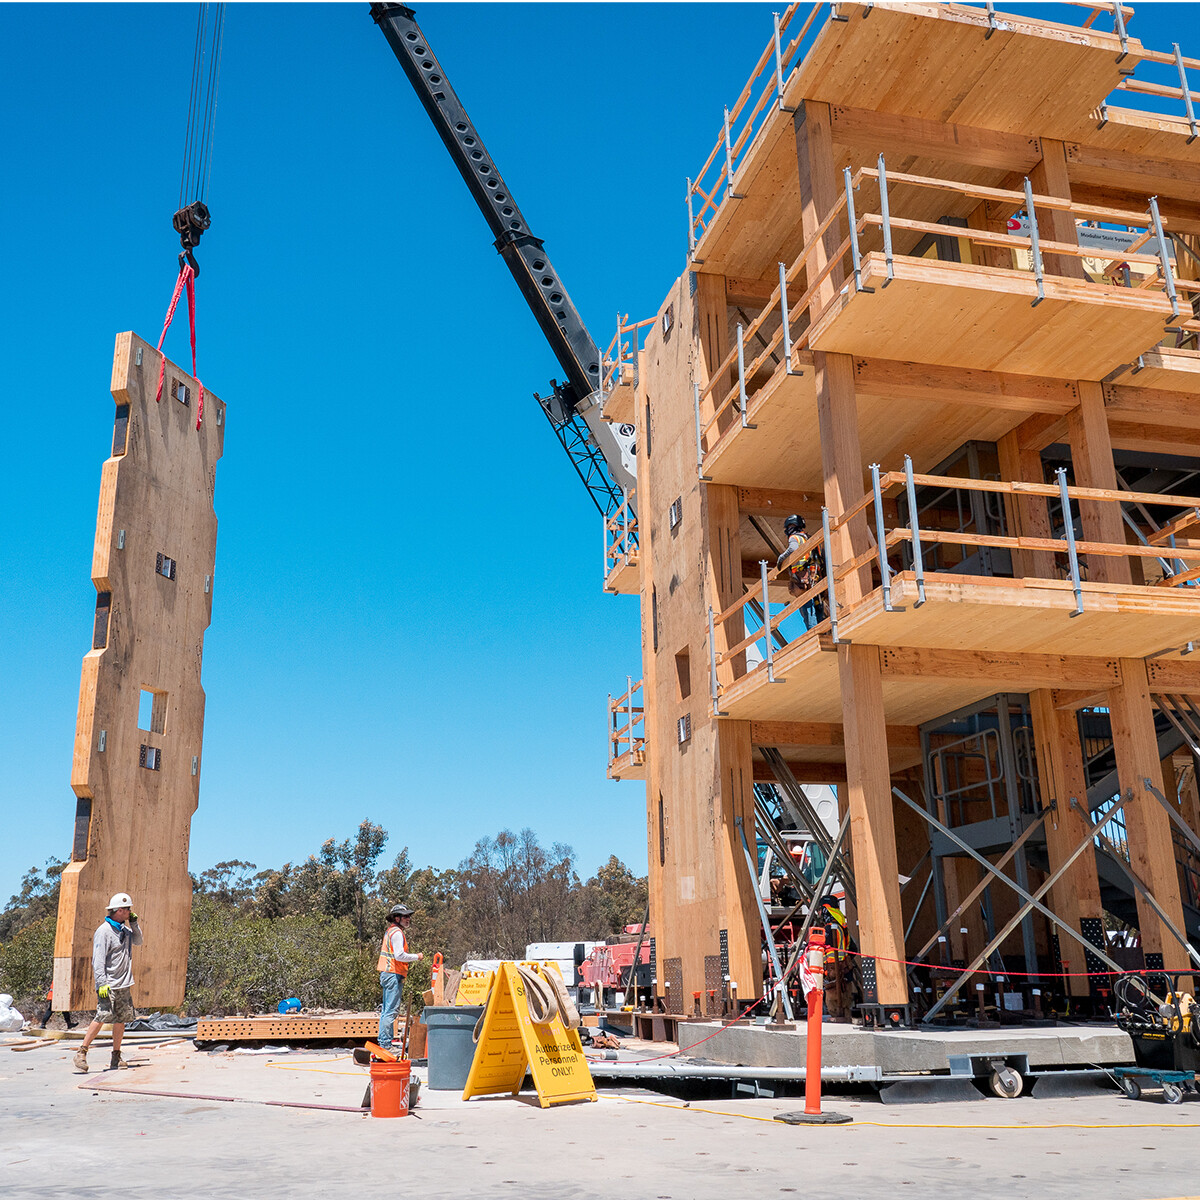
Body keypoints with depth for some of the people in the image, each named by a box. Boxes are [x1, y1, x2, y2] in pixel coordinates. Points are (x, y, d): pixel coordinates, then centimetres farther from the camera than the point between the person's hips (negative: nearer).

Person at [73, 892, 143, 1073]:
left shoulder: (124, 929, 12)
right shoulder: (104, 931, -12)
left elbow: (138, 942, 23)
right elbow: (98, 959, -16)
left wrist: (134, 923, 9)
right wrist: (102, 983, -23)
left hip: (124, 984, 8)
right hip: (109, 984, -8)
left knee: (121, 1020, 7)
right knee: (102, 1017, -15)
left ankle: (116, 1058, 14)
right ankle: (81, 1053, -6)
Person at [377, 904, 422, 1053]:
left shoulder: (390, 931, 18)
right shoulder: (397, 933, -13)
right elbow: (399, 955, -20)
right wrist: (416, 957, -8)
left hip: (386, 974, 11)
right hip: (394, 974, -11)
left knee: (386, 1009, 14)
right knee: (391, 1011, -9)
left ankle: (383, 1042, 19)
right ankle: (385, 1044, -10)